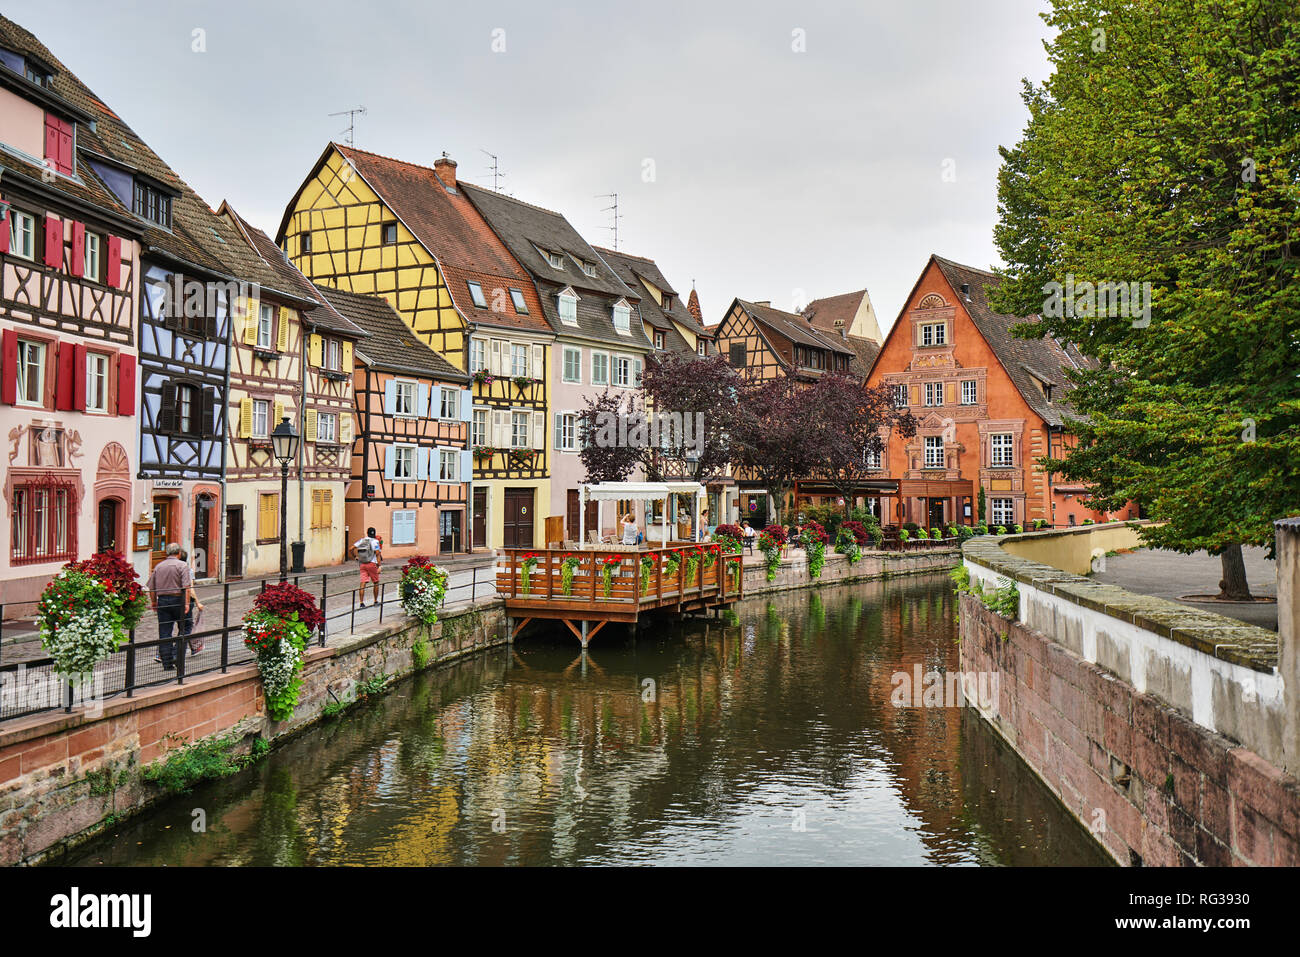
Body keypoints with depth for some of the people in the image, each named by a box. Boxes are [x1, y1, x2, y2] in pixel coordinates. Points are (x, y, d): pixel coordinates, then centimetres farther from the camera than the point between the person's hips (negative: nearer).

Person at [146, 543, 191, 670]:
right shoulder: (182, 565, -4)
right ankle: (176, 656, 2)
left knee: (164, 632, 5)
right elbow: (186, 587, -15)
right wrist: (187, 603, -15)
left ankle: (167, 663, 5)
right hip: (177, 600, -4)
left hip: (162, 601, 4)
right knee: (184, 629, 11)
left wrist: (153, 602, 24)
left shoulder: (158, 566, 11)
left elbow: (151, 587, 13)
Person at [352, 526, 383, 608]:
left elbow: (352, 548, 2)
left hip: (362, 564, 4)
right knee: (376, 583, 12)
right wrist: (379, 566, -13)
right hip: (372, 564, -4)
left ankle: (362, 603, -6)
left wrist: (356, 556, 17)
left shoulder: (361, 540, 8)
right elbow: (377, 554, -13)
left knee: (363, 583, 0)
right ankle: (376, 601, 19)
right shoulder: (375, 541, -6)